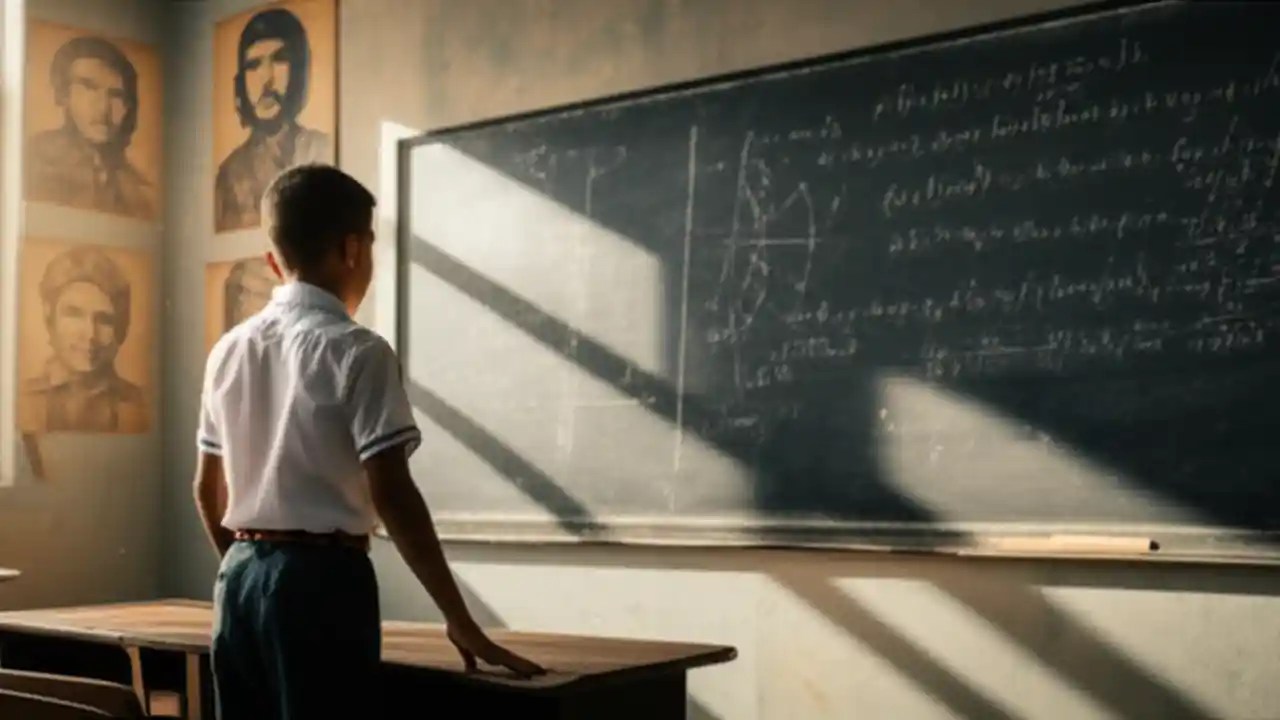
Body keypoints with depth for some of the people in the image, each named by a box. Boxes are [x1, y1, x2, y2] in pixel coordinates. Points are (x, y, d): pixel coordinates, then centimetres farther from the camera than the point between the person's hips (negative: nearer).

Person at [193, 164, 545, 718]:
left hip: (240, 577, 7)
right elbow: (391, 494, -16)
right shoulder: (357, 351, -11)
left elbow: (207, 489, 15)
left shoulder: (229, 350, 9)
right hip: (321, 578, -7)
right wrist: (460, 620, -12)